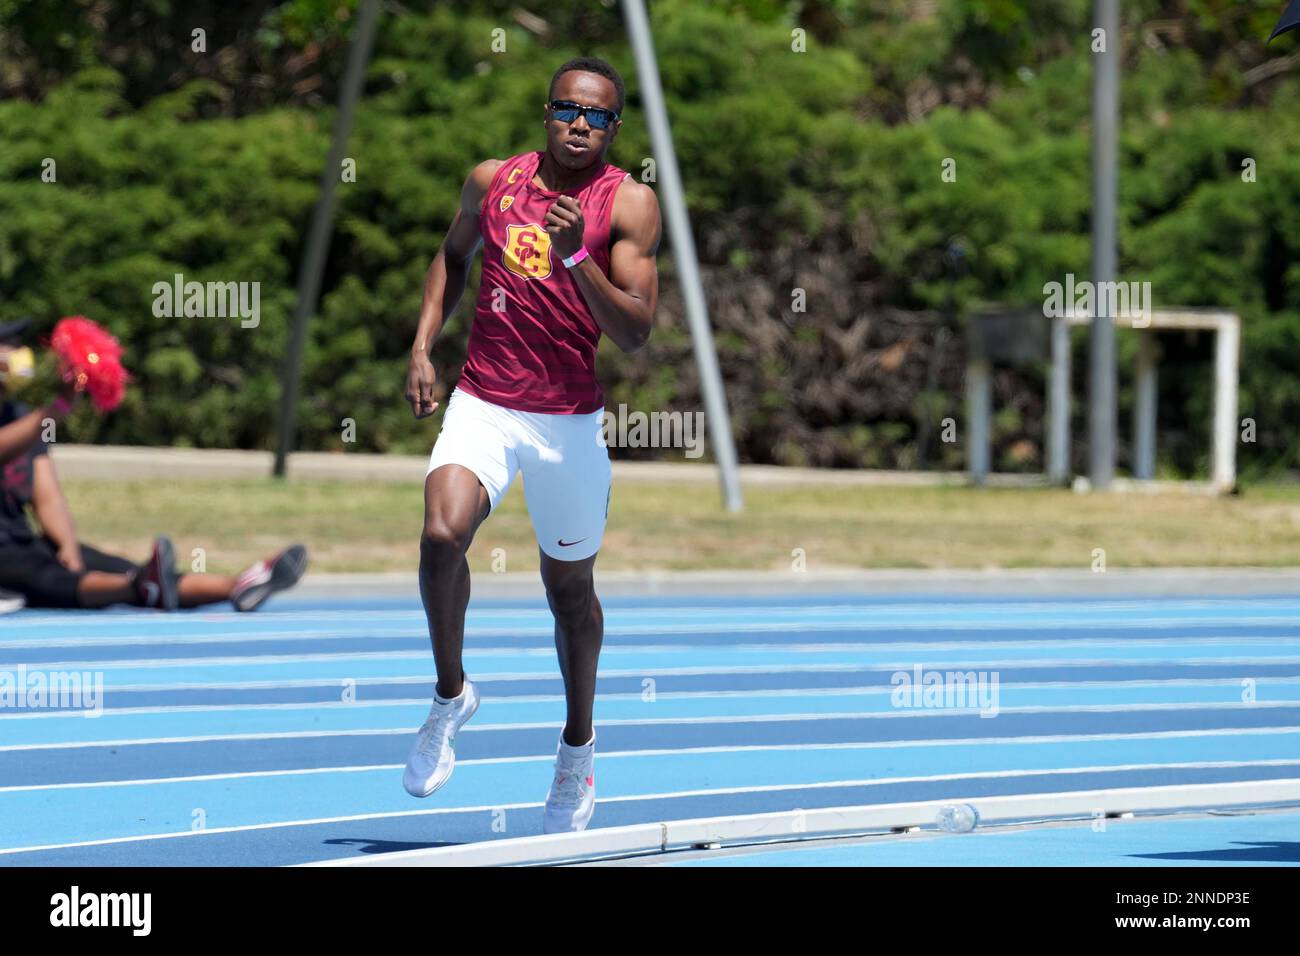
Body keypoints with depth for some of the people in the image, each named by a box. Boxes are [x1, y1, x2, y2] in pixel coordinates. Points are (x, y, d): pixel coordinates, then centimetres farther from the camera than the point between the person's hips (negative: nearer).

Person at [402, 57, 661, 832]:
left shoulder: (629, 204, -7)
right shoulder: (493, 181, 3)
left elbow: (636, 332, -14)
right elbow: (454, 256, 23)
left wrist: (578, 256, -27)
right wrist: (423, 346, 12)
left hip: (571, 419, -1)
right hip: (483, 403, 1)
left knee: (570, 585, 13)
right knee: (443, 534, -25)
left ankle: (578, 744, 36)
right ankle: (452, 695, -1)